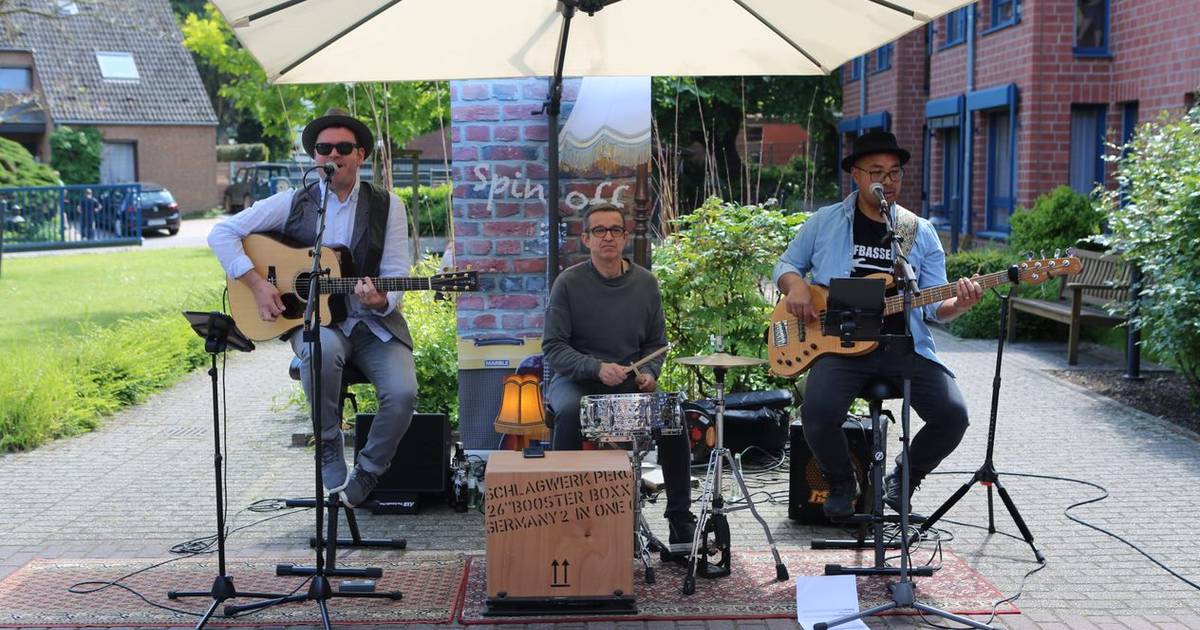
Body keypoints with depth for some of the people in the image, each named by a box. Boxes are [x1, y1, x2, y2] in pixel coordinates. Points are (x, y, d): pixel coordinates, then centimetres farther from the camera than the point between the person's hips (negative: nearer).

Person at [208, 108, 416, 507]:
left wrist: (381, 301, -23)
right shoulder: (294, 203, 5)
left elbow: (396, 275, 1)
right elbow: (222, 233, 5)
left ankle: (367, 474, 1)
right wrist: (256, 283, -8)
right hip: (314, 320, -1)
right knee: (323, 349, -38)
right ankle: (329, 445, -13)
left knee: (402, 392, -26)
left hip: (375, 323, 1)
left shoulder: (387, 206, 5)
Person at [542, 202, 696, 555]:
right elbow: (553, 347, -9)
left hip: (631, 381, 3)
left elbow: (656, 342, 14)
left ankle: (680, 519, -9)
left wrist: (649, 372, -7)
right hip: (576, 381, -3)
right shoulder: (569, 283, -6)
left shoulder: (645, 283, 6)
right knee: (570, 412, -35)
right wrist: (597, 368, -23)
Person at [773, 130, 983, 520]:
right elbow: (786, 264, 19)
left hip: (904, 345, 2)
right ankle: (841, 484, 4)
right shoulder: (825, 222, 9)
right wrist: (795, 286, -5)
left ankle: (905, 479, 13)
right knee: (818, 412, -30)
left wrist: (958, 304, -15)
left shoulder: (921, 233, 12)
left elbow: (934, 308, 9)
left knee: (952, 415, -19)